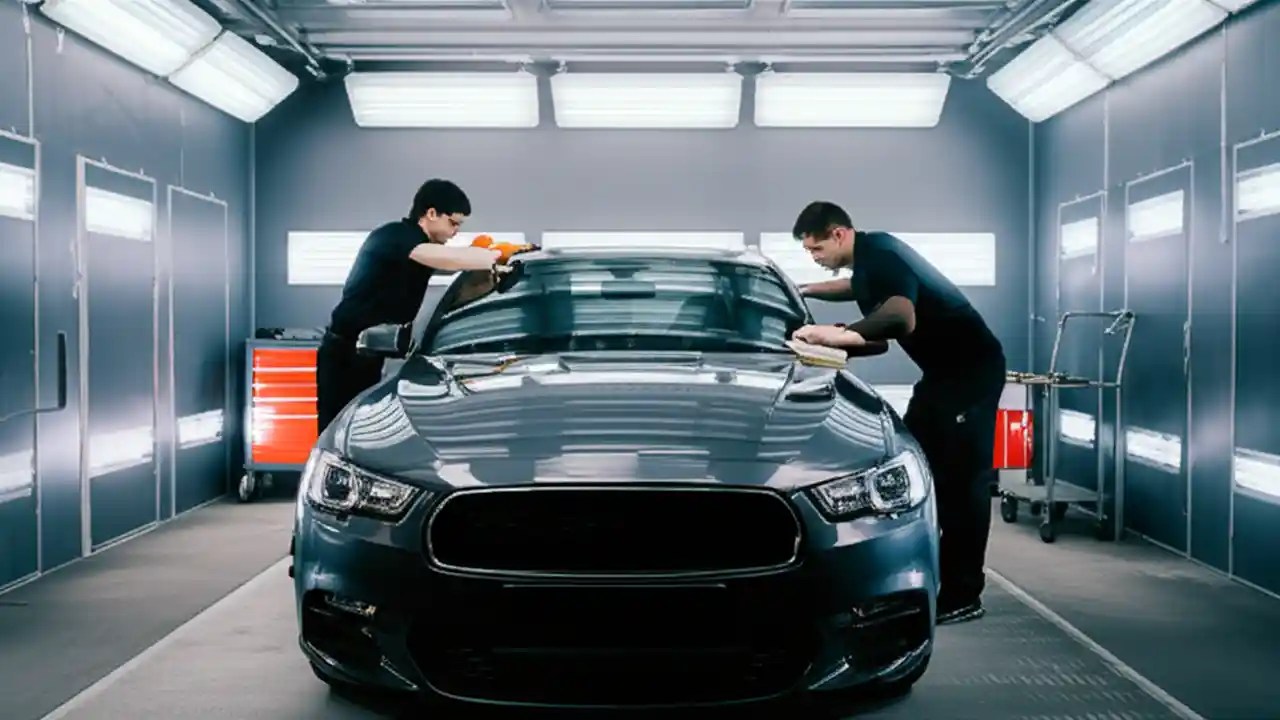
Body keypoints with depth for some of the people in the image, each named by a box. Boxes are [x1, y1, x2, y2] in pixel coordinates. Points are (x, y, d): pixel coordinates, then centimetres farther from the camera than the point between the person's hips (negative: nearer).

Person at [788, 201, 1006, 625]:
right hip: (941, 371, 10)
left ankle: (963, 597, -6)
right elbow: (859, 288, 34)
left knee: (963, 479, -10)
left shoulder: (881, 255, -20)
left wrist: (842, 335, -48)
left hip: (972, 369, -10)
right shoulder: (868, 257, 10)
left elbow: (902, 318, -36)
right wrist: (805, 290, 28)